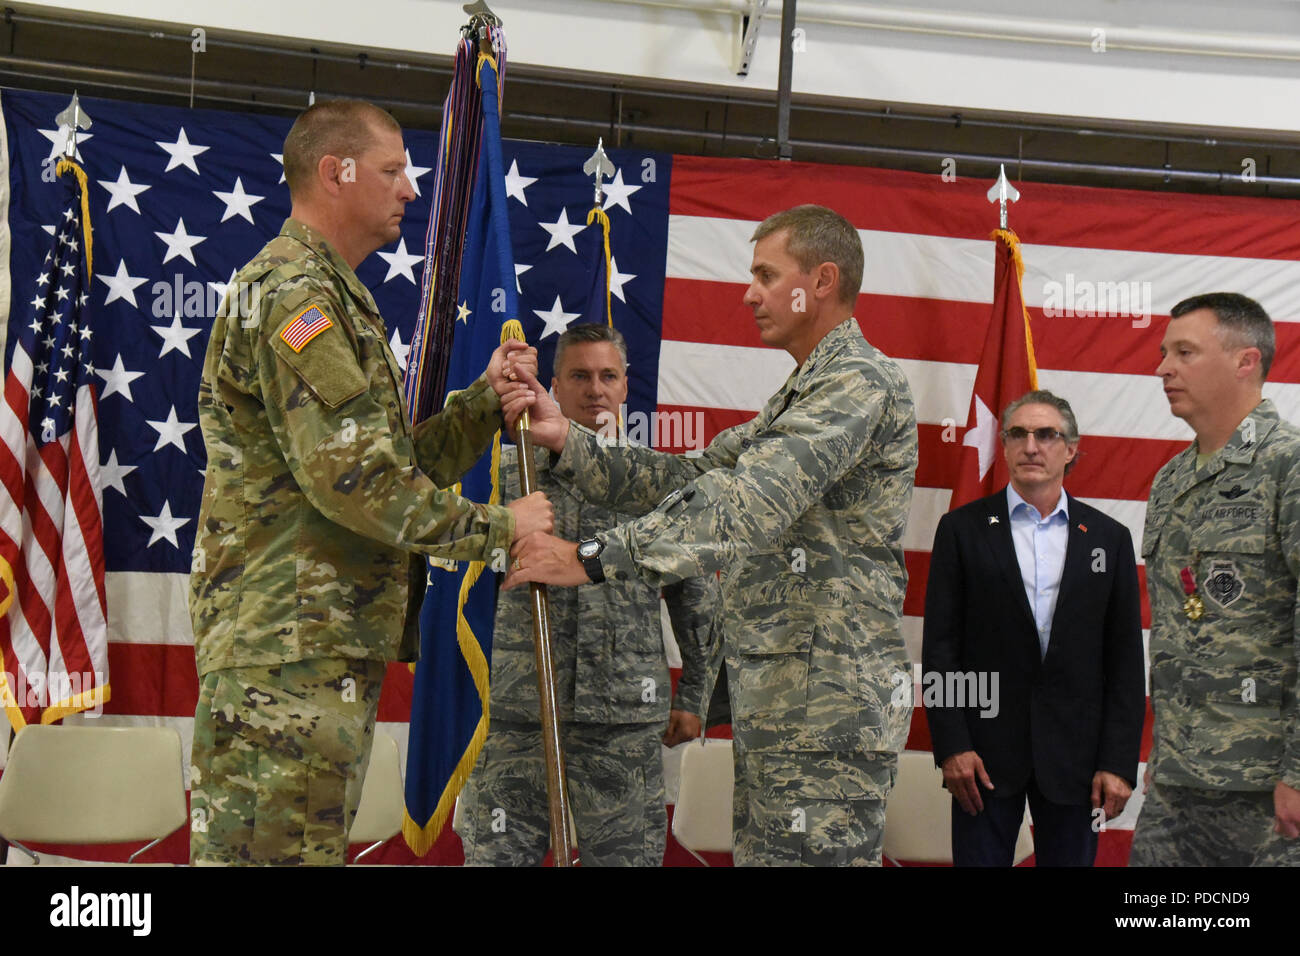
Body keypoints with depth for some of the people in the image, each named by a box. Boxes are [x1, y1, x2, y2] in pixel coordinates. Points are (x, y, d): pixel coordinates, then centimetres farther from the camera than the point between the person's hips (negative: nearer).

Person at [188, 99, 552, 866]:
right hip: (286, 652, -11)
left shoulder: (335, 298, 24)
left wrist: (486, 401, 5)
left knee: (314, 845, 14)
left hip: (336, 653, 11)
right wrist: (497, 527, -10)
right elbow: (355, 478, -20)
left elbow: (403, 464, 20)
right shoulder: (294, 291, -10)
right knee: (275, 850, -7)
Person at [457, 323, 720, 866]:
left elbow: (696, 595, 13)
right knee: (496, 855, 2)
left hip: (625, 719, 0)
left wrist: (692, 696, 12)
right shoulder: (513, 471, 7)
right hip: (520, 713, 0)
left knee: (623, 856, 7)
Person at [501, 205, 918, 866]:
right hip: (771, 711, 10)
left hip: (826, 711, -10)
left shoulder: (858, 380, -11)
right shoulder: (799, 396, 23)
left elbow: (751, 502, -24)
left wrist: (593, 557, -26)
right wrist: (566, 440, 3)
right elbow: (693, 477, 15)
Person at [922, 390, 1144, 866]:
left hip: (1075, 752, 2)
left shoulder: (1109, 537, 6)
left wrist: (1119, 762, -2)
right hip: (986, 747, -1)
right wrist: (952, 746, -10)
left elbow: (1126, 661, 4)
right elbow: (939, 644, -2)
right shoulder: (962, 528, 2)